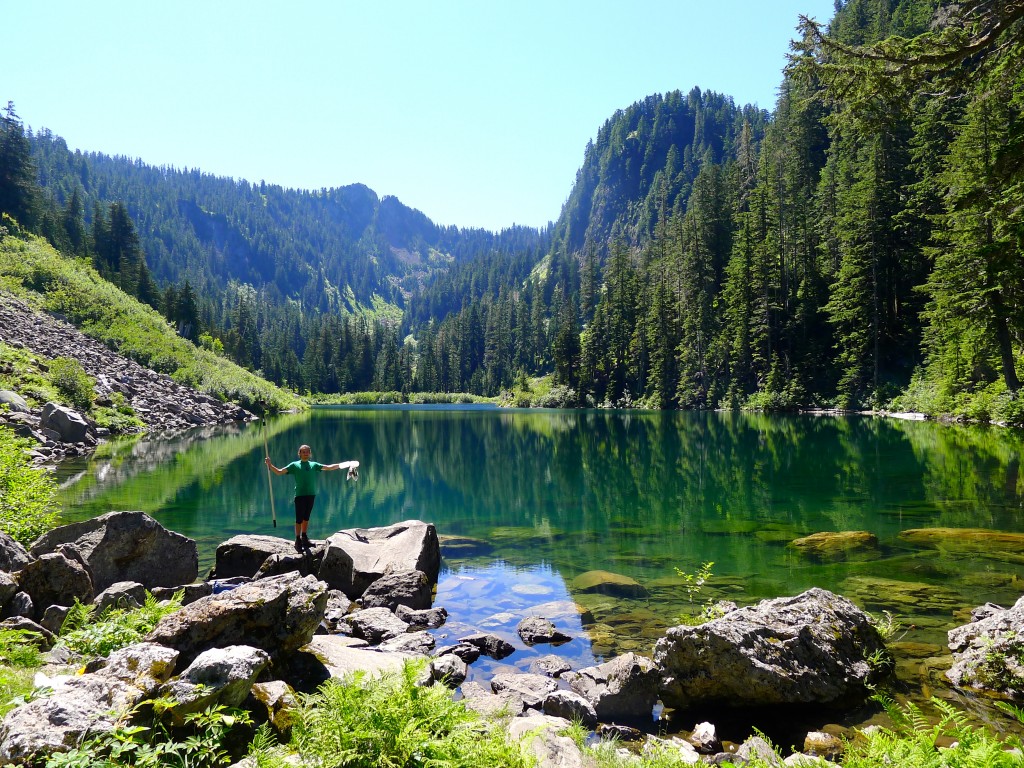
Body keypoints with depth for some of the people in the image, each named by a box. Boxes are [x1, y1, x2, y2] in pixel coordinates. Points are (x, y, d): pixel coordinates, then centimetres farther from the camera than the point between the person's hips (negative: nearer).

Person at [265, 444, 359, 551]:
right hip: (300, 495, -3)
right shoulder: (294, 465, 4)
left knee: (306, 518, 11)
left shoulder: (314, 465, 13)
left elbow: (329, 467, 15)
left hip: (311, 494, 3)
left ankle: (304, 537, 20)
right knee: (299, 518, -3)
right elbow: (279, 472, 1)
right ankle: (298, 540, 5)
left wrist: (343, 464, 10)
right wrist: (270, 465, -16)